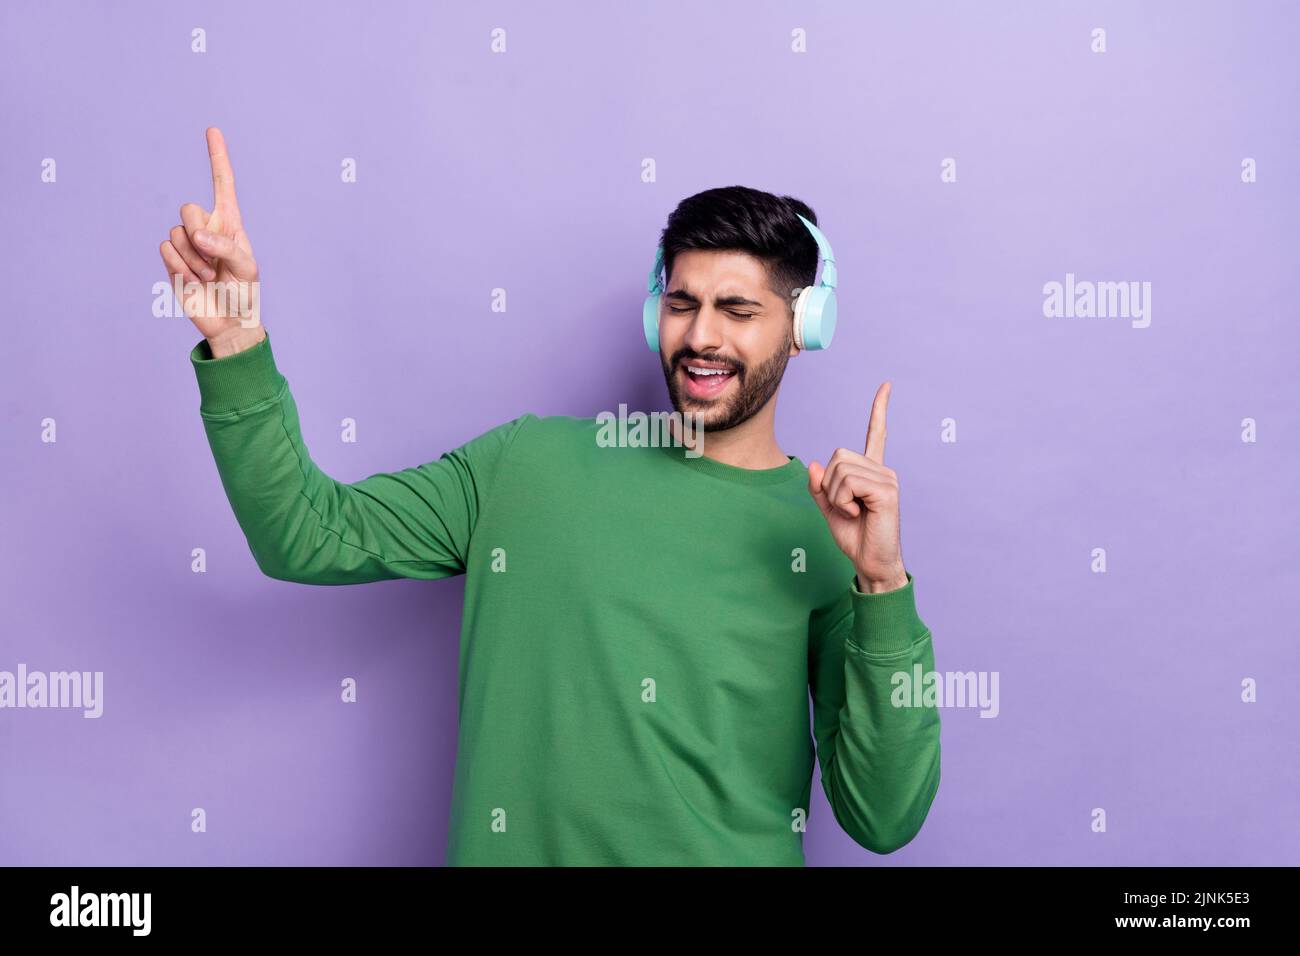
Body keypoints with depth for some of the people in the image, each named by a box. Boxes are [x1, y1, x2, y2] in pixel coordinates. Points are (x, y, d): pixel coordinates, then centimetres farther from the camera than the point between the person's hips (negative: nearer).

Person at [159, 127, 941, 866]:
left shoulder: (835, 538, -7)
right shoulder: (528, 462, 0)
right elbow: (308, 535, -2)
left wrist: (884, 586, -22)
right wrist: (236, 339, -13)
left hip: (729, 854, -1)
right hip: (506, 849, 1)